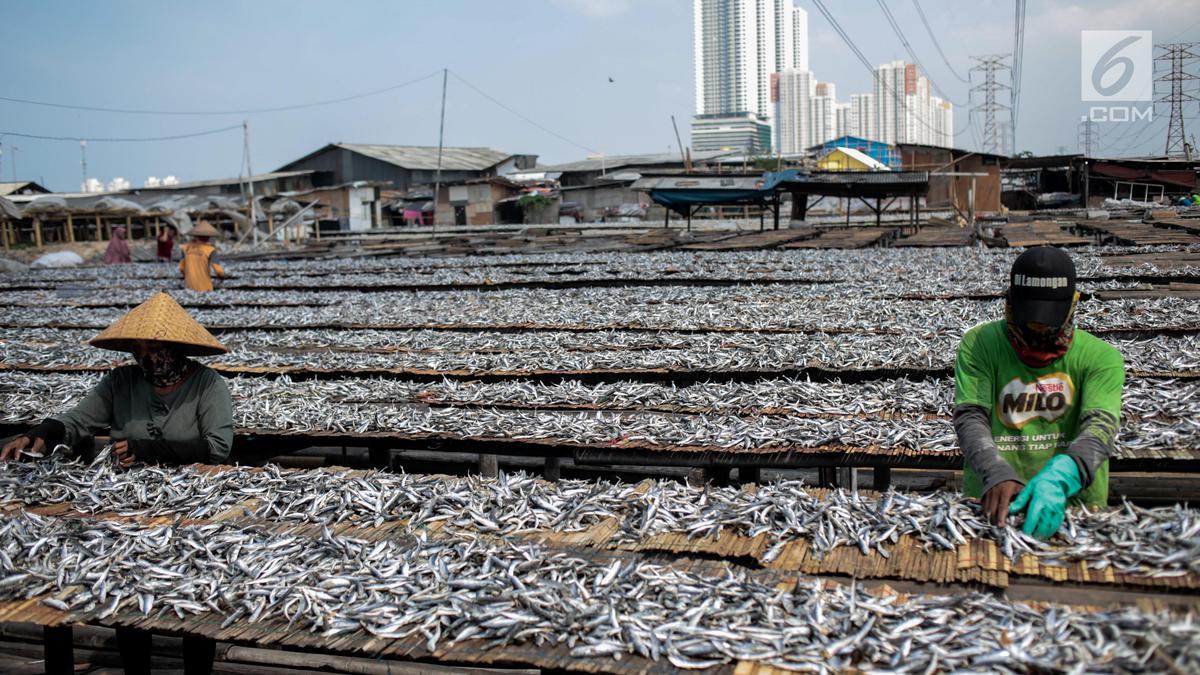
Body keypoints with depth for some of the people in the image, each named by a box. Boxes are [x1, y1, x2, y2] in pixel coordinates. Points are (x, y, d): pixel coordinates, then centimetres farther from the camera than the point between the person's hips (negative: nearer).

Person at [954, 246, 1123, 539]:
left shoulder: (1100, 356, 4)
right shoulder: (979, 344, 3)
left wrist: (1059, 479, -29)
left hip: (1075, 504, 0)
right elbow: (970, 416, -6)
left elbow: (1100, 425, -10)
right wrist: (997, 474, -24)